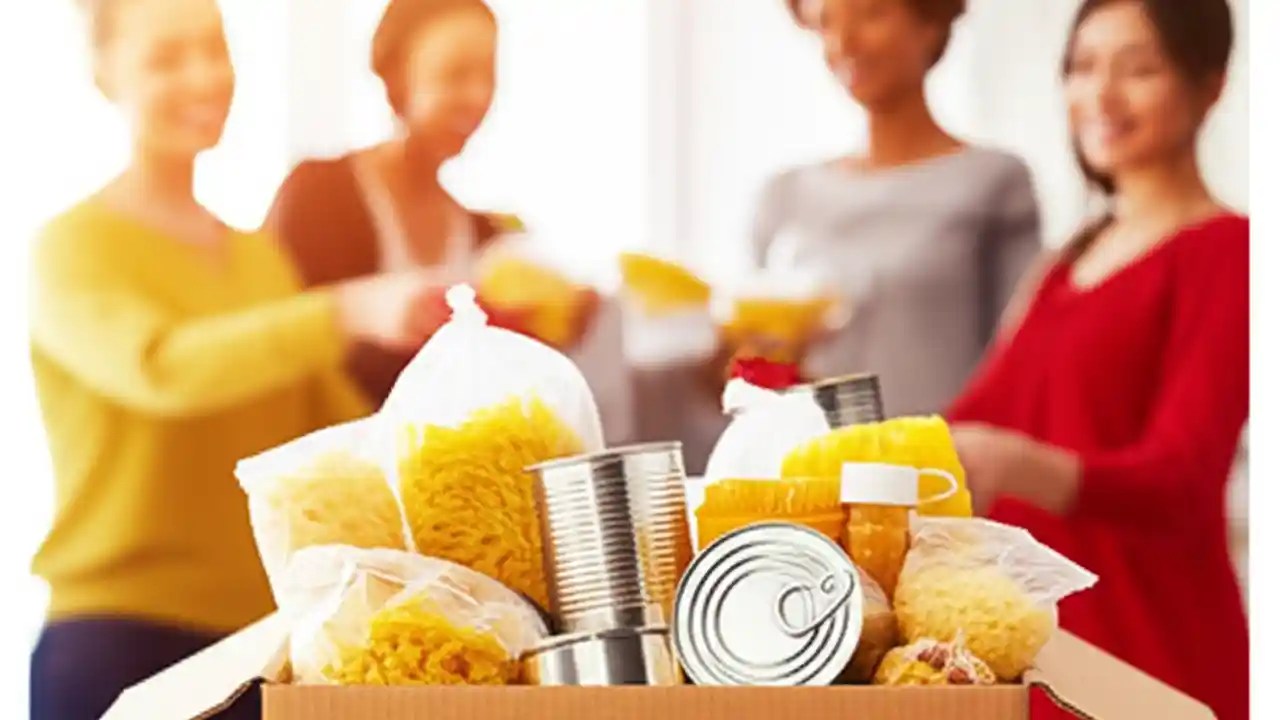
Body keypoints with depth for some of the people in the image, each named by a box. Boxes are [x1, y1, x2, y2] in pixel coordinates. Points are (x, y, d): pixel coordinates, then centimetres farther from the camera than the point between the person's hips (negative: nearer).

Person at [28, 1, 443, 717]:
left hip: (260, 636, 6)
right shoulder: (73, 247, -4)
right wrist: (347, 313, -36)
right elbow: (159, 369, -24)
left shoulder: (259, 256, 17)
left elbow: (336, 426, 18)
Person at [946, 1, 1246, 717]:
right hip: (1040, 638, 7)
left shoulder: (1225, 254, -8)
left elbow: (1179, 485, -20)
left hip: (1150, 660, -6)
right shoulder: (1075, 258, 14)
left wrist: (1012, 465, -37)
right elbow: (982, 416, 14)